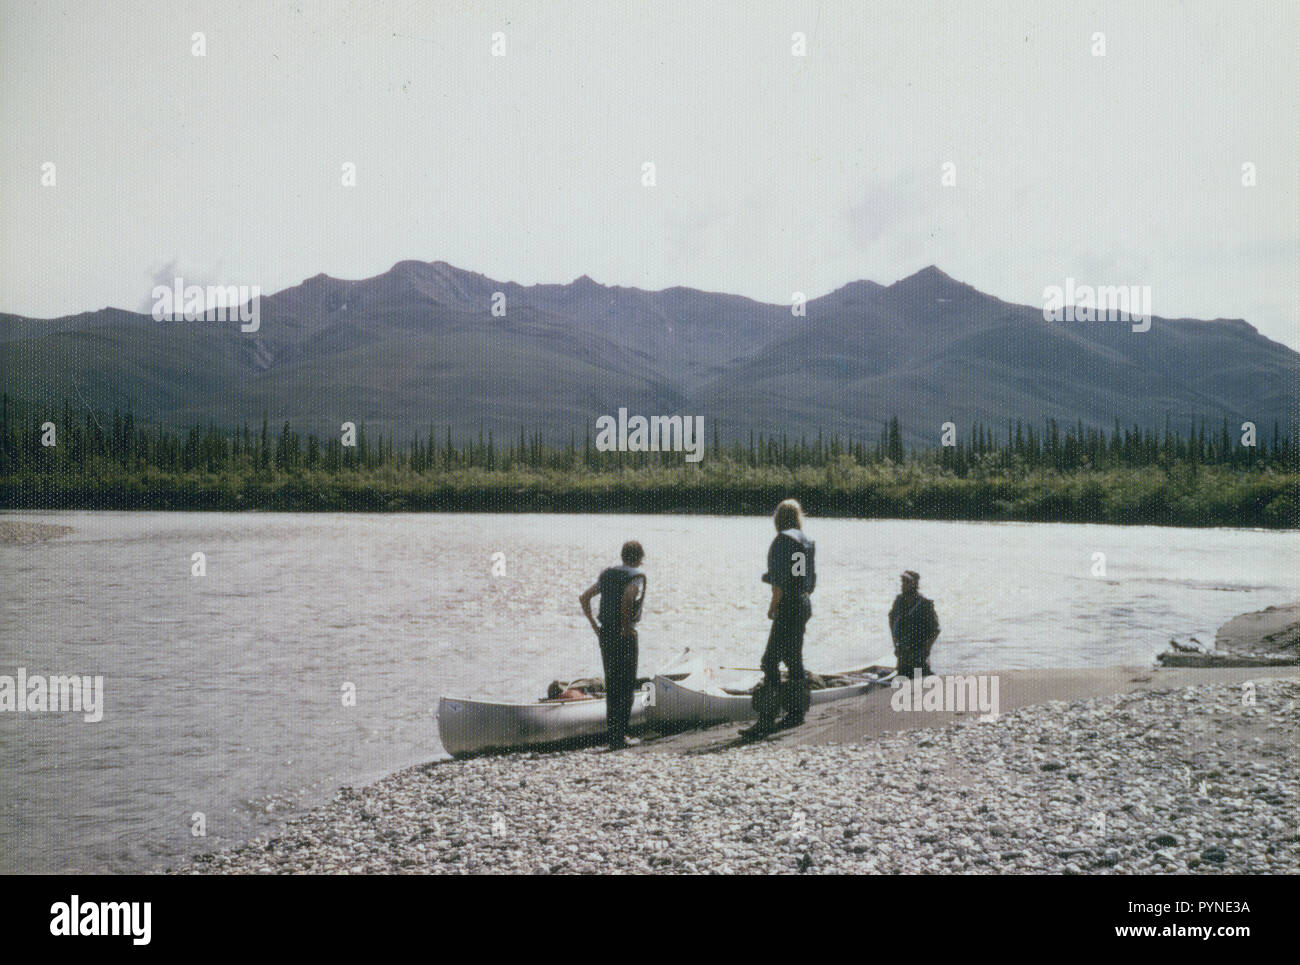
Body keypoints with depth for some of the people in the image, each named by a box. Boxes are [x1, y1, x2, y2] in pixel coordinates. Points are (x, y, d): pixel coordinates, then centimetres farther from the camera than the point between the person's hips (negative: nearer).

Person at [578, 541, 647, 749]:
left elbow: (584, 597, 6)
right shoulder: (637, 577, -8)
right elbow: (627, 596, -29)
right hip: (625, 636, -6)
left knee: (611, 683, 15)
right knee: (627, 685, 1)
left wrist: (594, 625, 9)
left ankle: (611, 729, 18)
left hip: (605, 633, 6)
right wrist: (626, 625, -19)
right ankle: (619, 734, -2)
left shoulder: (606, 574, 12)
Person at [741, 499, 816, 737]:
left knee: (771, 661, -12)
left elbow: (780, 577, -19)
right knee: (794, 659, 16)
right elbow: (812, 578, 18)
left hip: (789, 605, -10)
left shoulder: (783, 539, -12)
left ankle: (766, 719, -17)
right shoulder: (807, 542, 14)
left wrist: (773, 606, -14)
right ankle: (796, 713, 22)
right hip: (804, 603, 10)